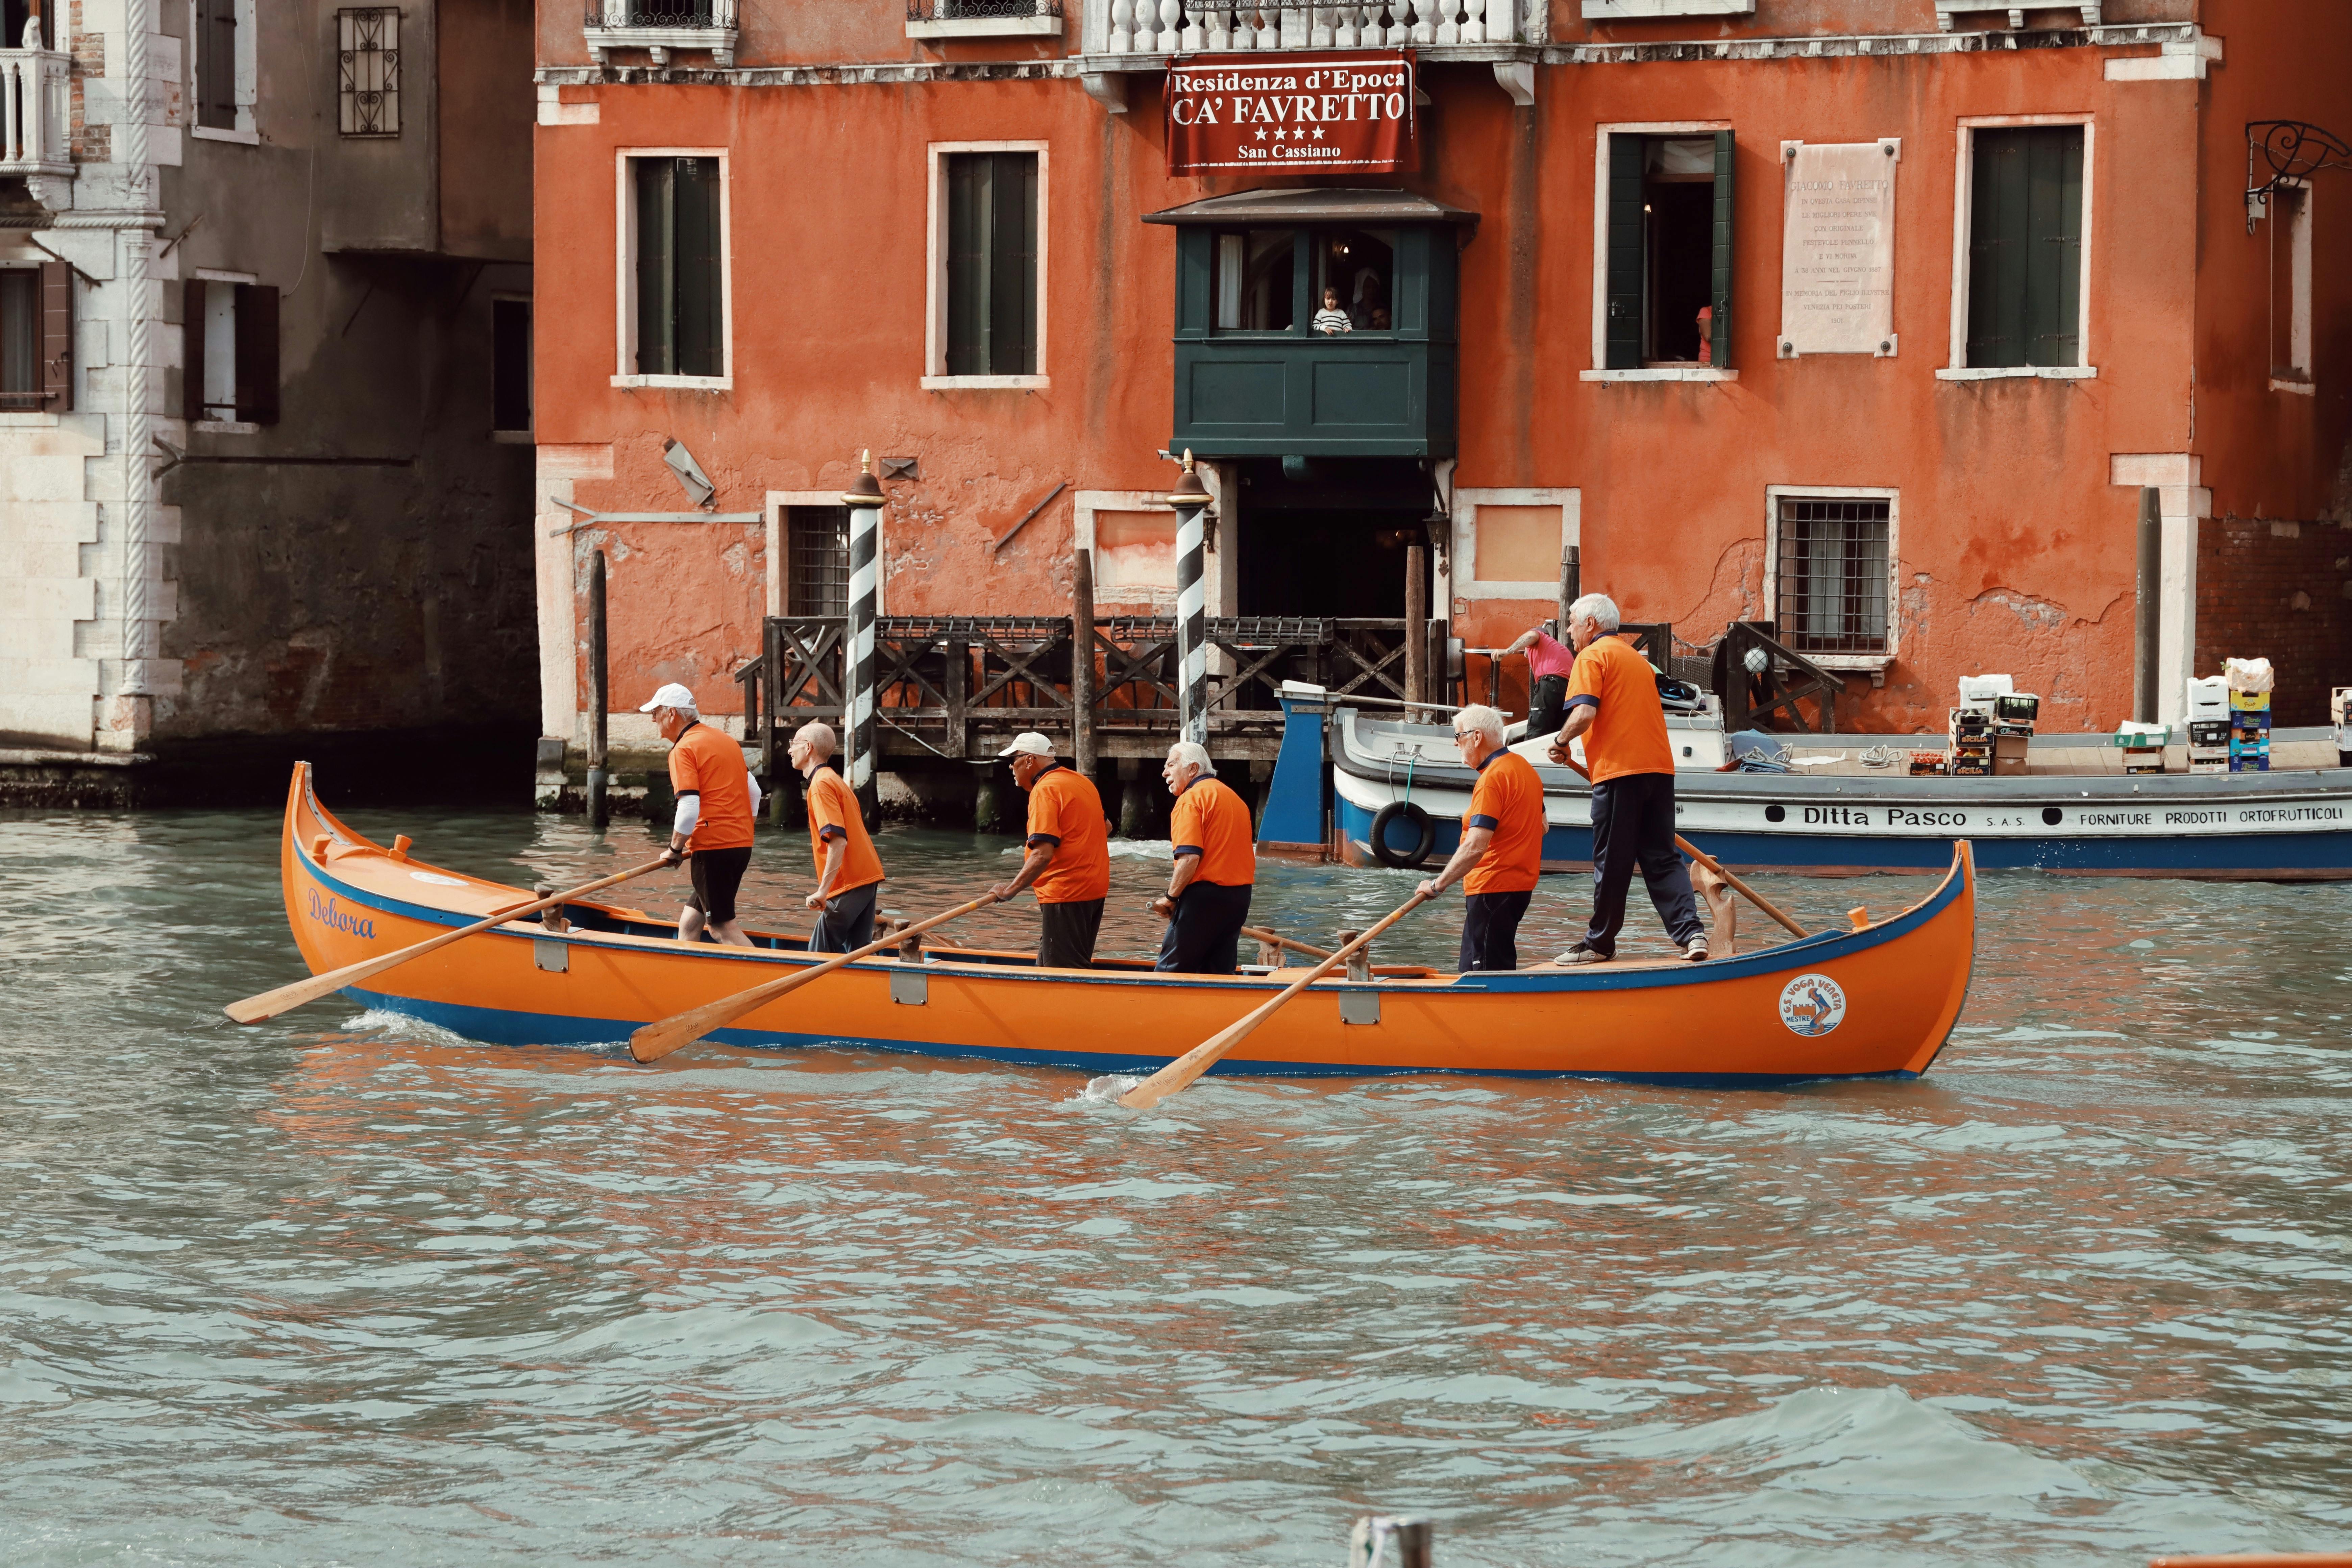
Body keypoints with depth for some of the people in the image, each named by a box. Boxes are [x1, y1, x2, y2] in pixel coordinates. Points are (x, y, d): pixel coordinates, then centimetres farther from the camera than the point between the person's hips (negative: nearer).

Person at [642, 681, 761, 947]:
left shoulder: (684, 750, -10)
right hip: (741, 844, 9)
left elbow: (689, 810, -19)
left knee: (723, 926, -4)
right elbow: (754, 791, 21)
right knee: (689, 924, 14)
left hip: (713, 847, -9)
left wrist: (675, 850, -5)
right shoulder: (727, 741, 16)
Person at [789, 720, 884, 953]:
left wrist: (823, 890, -24)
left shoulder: (821, 784, -11)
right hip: (868, 879, 9)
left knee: (820, 953, -5)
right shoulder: (836, 781, 20)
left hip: (848, 886, -9)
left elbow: (838, 840, -22)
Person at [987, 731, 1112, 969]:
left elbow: (1043, 854, -24)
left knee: (1063, 971, -8)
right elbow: (1106, 827, 28)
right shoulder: (1082, 782, 14)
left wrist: (1011, 889, -18)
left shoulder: (1044, 791, -15)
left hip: (1065, 894, -10)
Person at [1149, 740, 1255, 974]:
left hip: (1204, 894, -8)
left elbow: (1190, 857, -19)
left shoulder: (1190, 799, -10)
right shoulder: (1235, 799, 18)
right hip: (1240, 898, 8)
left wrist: (1171, 898, -11)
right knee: (1220, 972, 10)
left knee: (1171, 971, -4)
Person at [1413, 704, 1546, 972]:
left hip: (1493, 888, -10)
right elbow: (1542, 827, 24)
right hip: (1522, 883, 10)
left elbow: (1475, 847, -26)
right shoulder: (1525, 768, 13)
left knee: (1485, 971, -10)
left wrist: (1438, 884, -21)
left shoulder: (1492, 779, -18)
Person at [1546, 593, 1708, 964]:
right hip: (1659, 767, 7)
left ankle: (1600, 944, 9)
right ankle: (1691, 931, -9)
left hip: (1619, 769, -7)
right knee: (1662, 857, 6)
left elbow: (1585, 714, -16)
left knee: (1612, 863, 1)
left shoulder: (1592, 657, -3)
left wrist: (1561, 743, 1)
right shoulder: (1637, 658, 23)